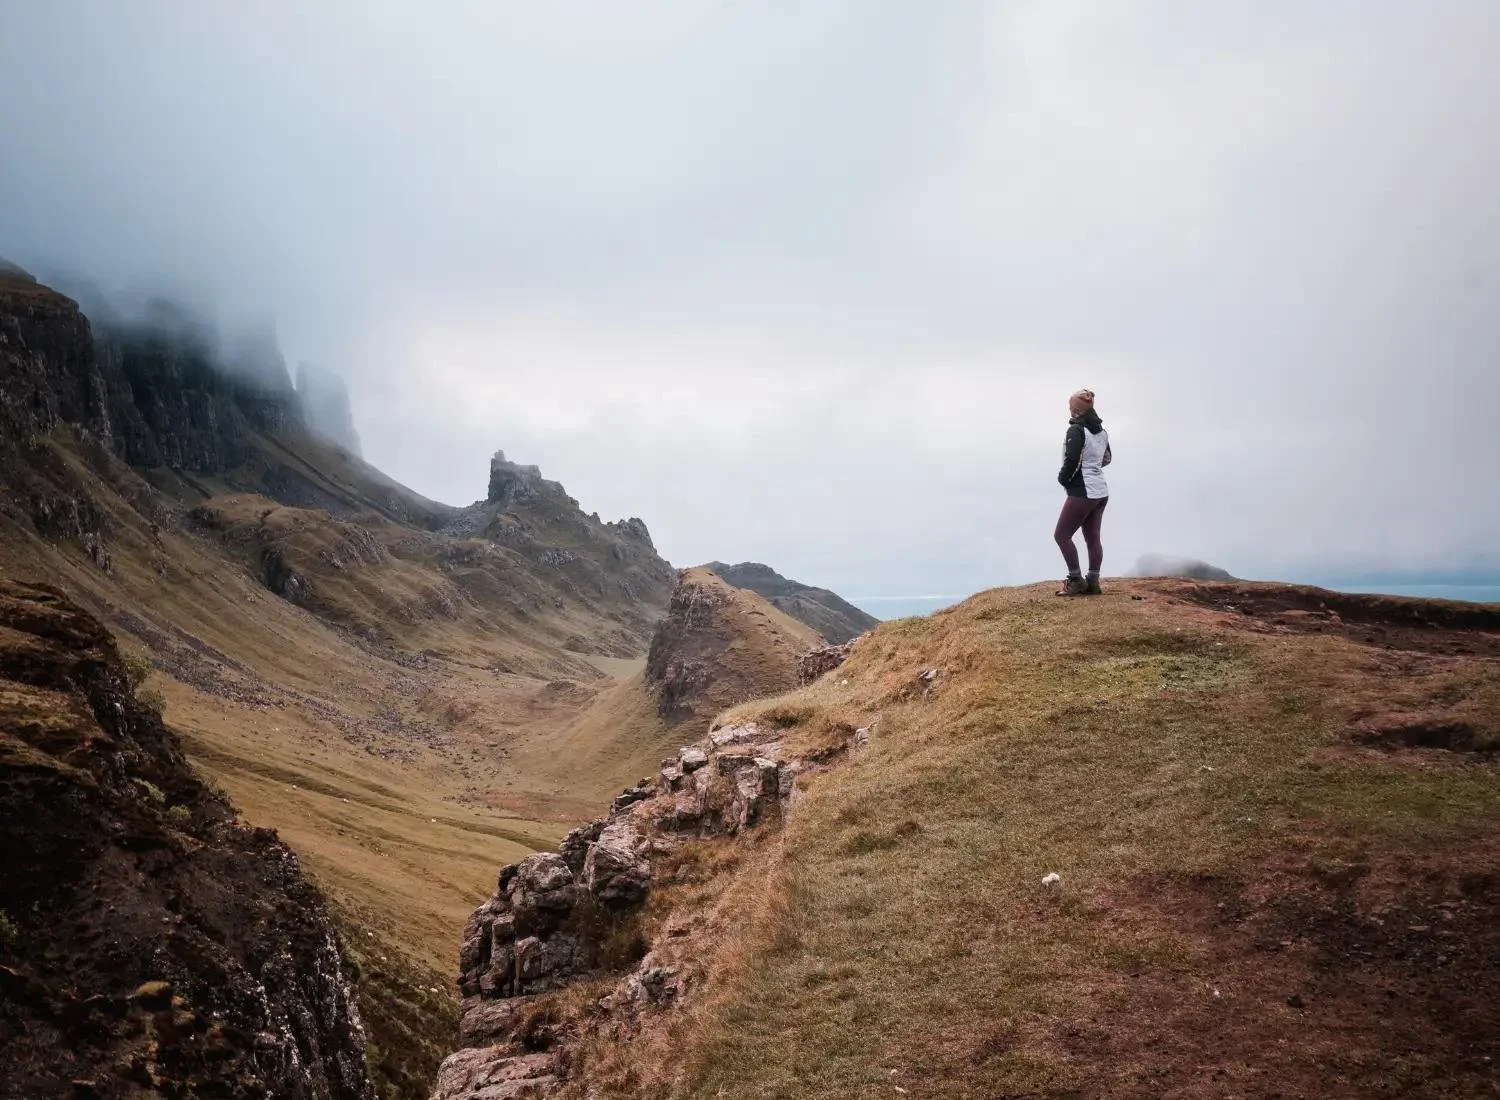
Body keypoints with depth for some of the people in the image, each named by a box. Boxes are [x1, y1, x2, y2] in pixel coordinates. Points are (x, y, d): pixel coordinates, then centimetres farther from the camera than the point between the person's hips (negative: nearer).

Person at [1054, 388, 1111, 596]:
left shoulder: (1076, 430, -14)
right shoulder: (1101, 431, 11)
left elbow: (1072, 461, -20)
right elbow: (1107, 458, 24)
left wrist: (1063, 479, -4)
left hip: (1082, 492, -9)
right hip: (1101, 491, 9)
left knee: (1062, 535, -1)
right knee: (1093, 538, 11)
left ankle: (1076, 581, -1)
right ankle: (1093, 582, 12)